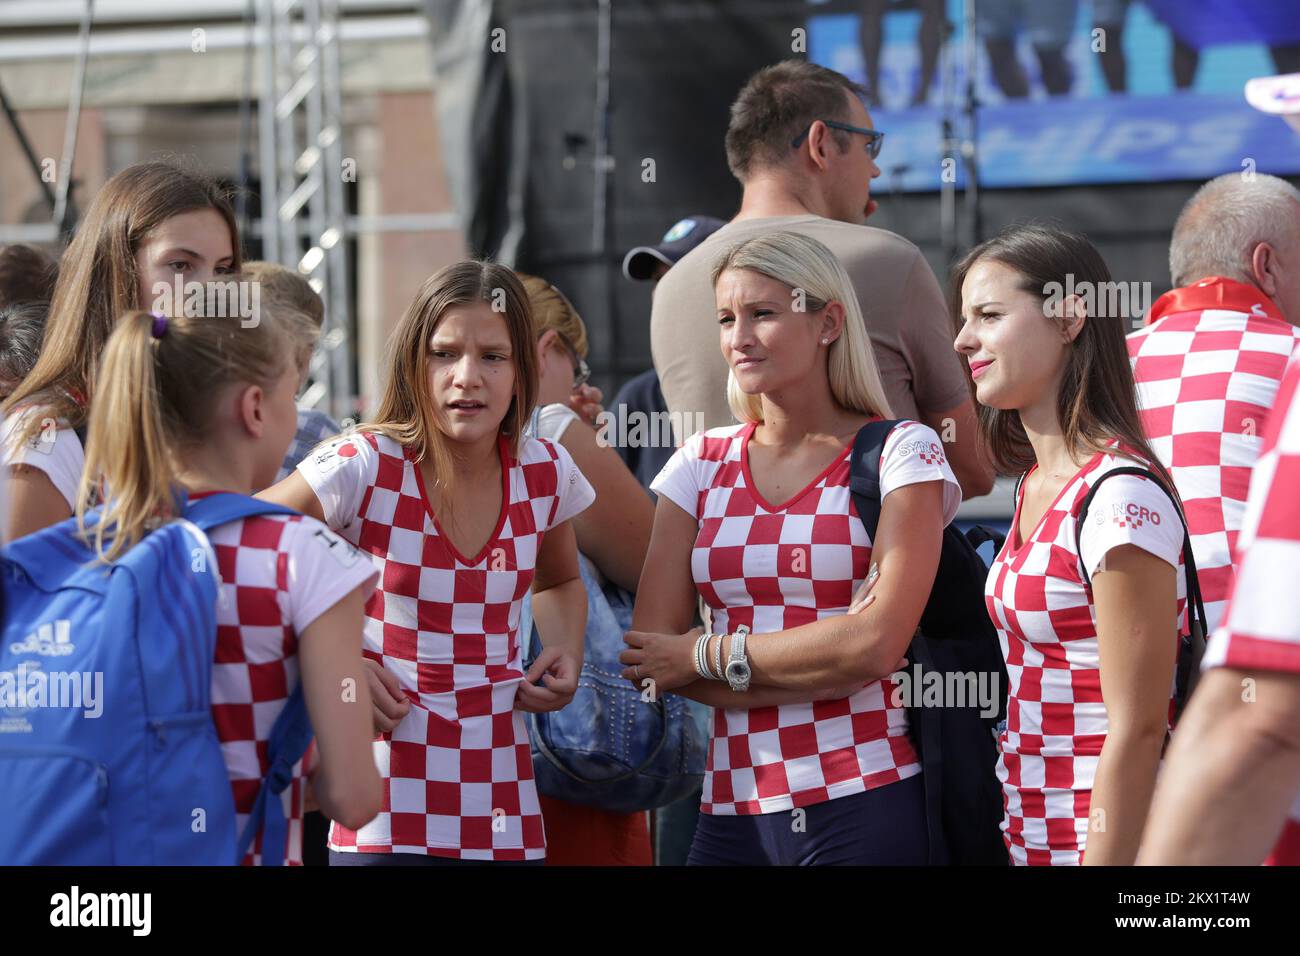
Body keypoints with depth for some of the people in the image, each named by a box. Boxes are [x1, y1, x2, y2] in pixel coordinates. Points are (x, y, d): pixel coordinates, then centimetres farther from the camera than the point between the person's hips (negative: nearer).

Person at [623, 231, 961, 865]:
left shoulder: (900, 452, -1)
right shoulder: (702, 464, 10)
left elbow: (875, 643, -13)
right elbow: (649, 656, 0)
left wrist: (705, 655, -6)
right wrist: (815, 671, -10)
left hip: (866, 810, -4)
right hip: (732, 808, 4)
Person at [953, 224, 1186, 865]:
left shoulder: (1121, 495, -18)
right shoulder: (1037, 485, 9)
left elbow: (1136, 732, -19)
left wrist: (1109, 858, -19)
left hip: (1105, 837, -8)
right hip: (1027, 836, 8)